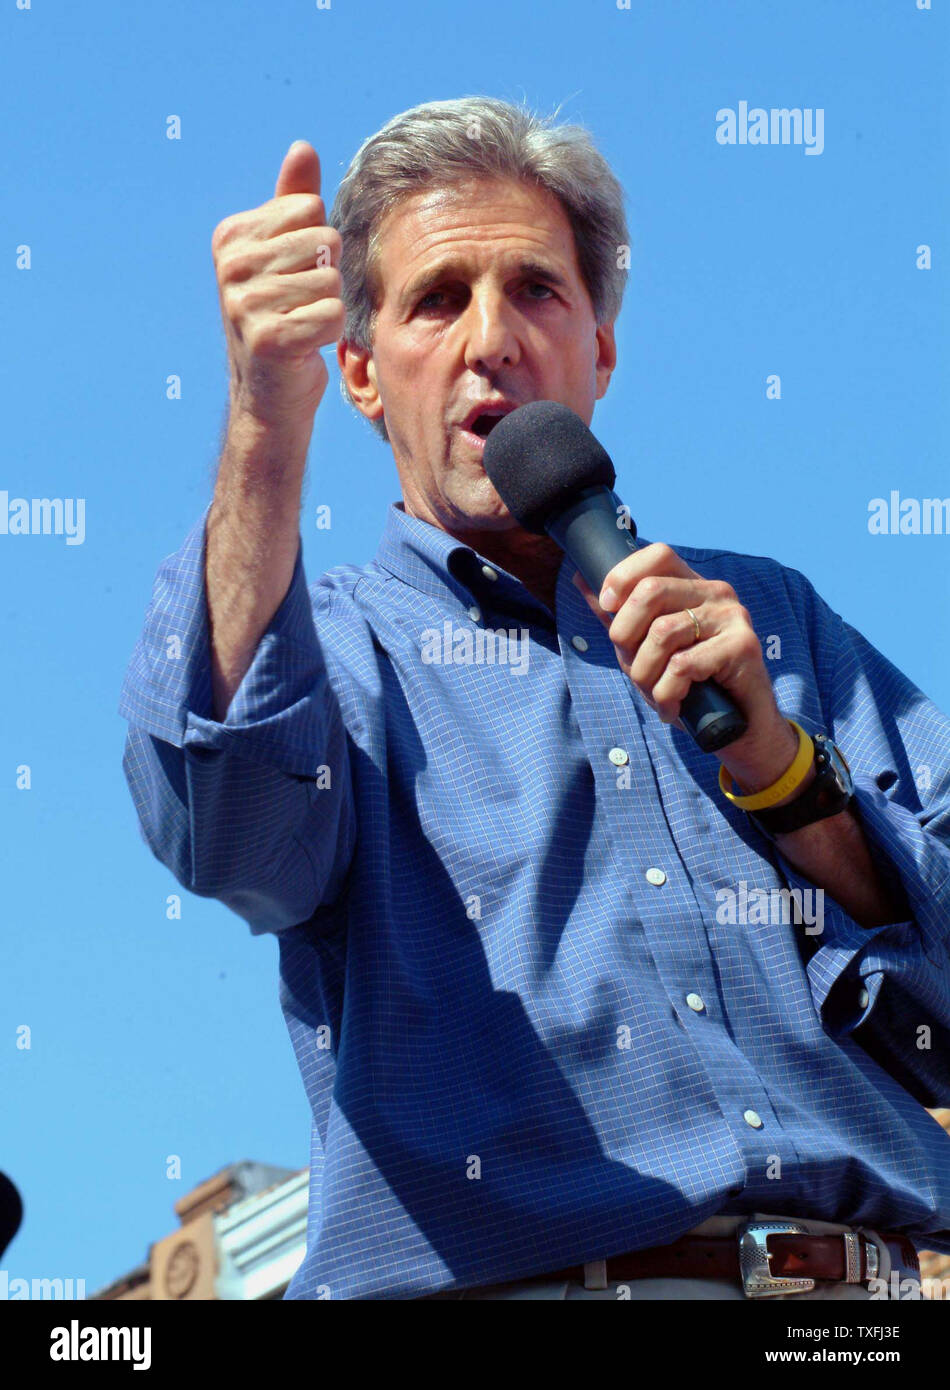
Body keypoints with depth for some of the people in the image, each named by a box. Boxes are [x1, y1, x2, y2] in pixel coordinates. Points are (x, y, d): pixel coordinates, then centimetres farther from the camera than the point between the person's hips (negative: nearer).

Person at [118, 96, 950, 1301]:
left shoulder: (773, 622, 21)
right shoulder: (319, 649, 13)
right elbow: (235, 835, -11)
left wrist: (777, 766, -1)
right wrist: (264, 427, -21)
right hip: (496, 1280, -1)